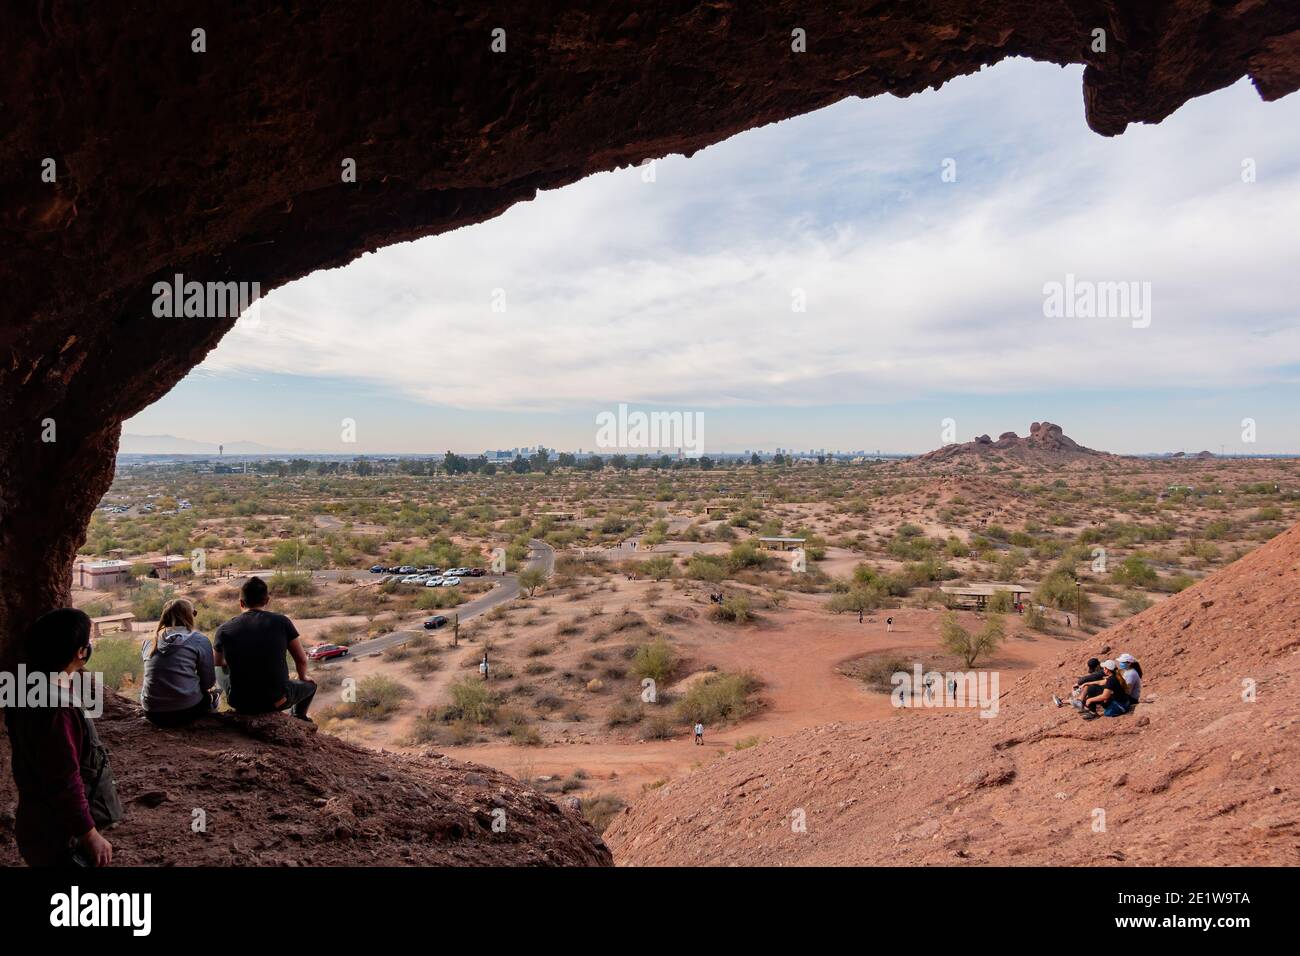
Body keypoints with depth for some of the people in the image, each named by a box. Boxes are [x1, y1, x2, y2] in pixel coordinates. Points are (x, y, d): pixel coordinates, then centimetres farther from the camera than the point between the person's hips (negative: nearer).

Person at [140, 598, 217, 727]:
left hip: (153, 715, 1)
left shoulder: (149, 642, 7)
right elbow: (208, 682, -3)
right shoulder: (200, 641, -6)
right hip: (187, 712, -1)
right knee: (209, 696, 32)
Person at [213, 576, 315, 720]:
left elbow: (218, 664, 15)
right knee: (309, 685, 29)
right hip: (277, 701, -2)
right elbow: (302, 660, -1)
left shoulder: (224, 630, -5)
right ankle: (298, 718, 53)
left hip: (241, 704, 2)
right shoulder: (281, 622, -10)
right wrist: (303, 677, 22)